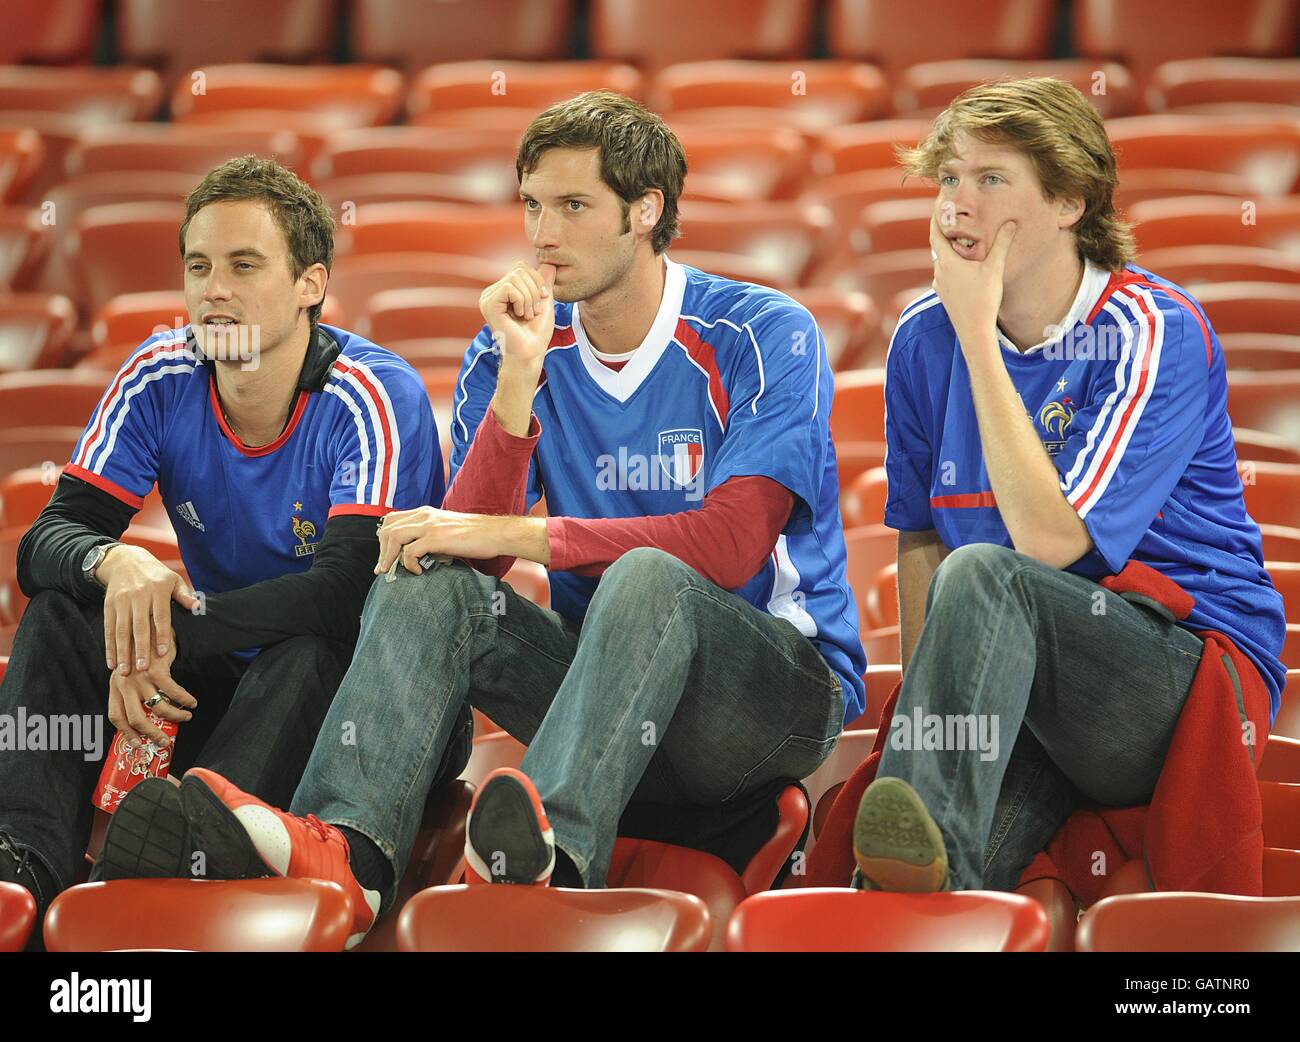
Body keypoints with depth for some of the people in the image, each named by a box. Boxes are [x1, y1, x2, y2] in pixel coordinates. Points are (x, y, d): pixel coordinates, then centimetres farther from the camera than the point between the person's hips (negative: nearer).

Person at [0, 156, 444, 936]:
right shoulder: (160, 380, -5)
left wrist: (176, 629, -32)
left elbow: (347, 588, -28)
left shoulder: (372, 396, -19)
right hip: (217, 671, 5)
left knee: (311, 650, -36)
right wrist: (116, 562, -33)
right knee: (64, 600, -16)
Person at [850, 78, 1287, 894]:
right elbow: (922, 539, 18)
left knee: (982, 573, -34)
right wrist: (924, 702, 2)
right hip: (1026, 694, 4)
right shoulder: (926, 339, 7)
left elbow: (1050, 541, -20)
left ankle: (931, 845, -43)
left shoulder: (1155, 333, -10)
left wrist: (978, 336, -17)